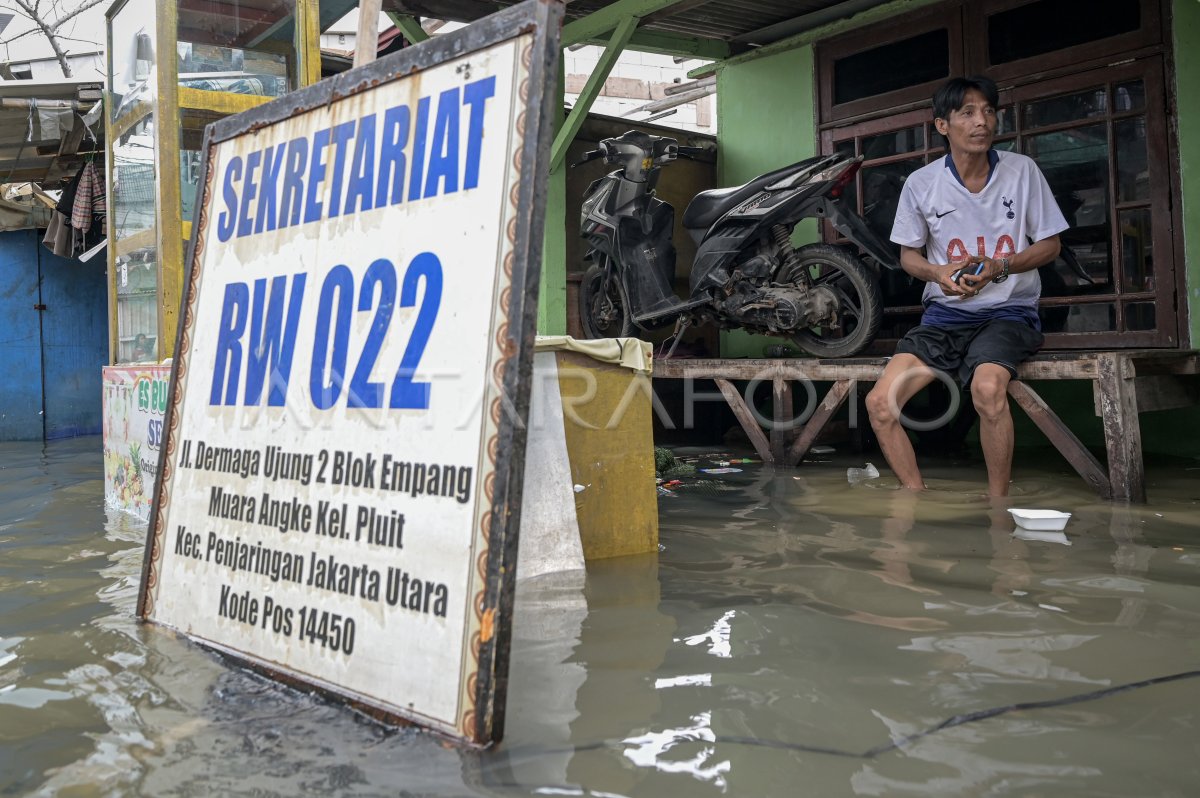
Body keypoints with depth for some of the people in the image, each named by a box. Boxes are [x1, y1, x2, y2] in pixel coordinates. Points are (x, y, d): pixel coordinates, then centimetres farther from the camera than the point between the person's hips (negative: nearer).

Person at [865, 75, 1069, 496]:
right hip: (944, 313, 3)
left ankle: (997, 504, -16)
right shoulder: (920, 184, 0)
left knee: (987, 388, -35)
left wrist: (1000, 266, -15)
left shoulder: (1022, 170, -2)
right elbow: (908, 255, 12)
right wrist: (938, 273, -12)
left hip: (1008, 310, -2)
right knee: (879, 403, -17)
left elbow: (1049, 245, 5)